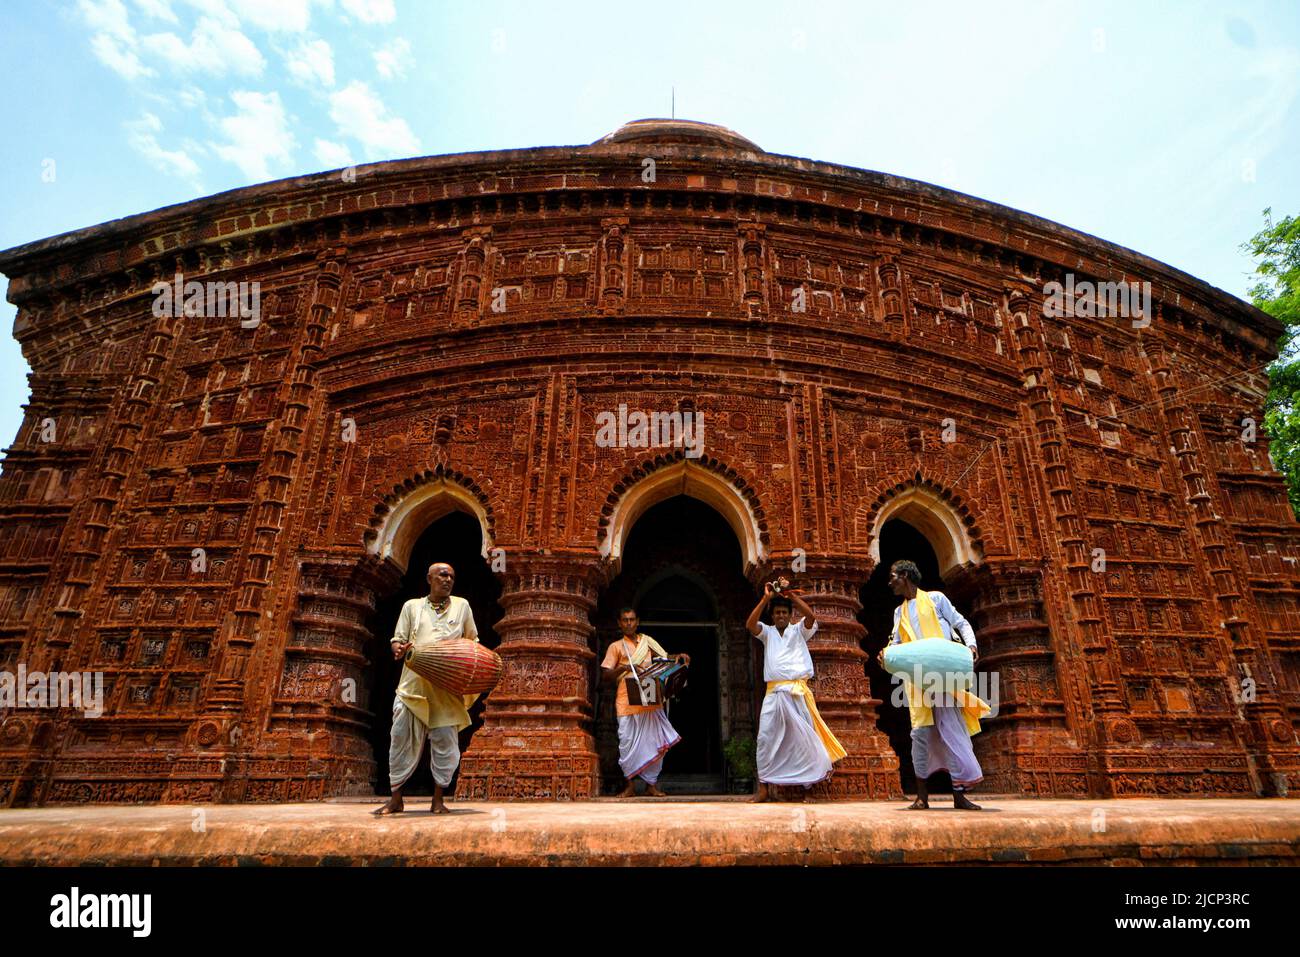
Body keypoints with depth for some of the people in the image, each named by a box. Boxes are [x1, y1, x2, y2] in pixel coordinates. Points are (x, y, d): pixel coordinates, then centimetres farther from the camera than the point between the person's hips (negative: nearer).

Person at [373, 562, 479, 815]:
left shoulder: (461, 606, 14)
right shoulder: (412, 606, 13)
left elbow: (473, 641, 18)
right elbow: (397, 639, 10)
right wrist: (399, 649, -13)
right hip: (414, 682, 0)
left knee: (445, 740, -2)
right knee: (402, 738, -1)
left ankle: (438, 800, 10)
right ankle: (396, 799, 12)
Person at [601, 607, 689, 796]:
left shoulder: (647, 641, 15)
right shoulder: (616, 647, 8)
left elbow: (665, 657, 14)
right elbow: (606, 675, 2)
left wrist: (679, 657, -7)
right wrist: (624, 668, -15)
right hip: (627, 701, -2)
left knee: (654, 741, 1)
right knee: (628, 742, -3)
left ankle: (651, 784, 12)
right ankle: (630, 785, 10)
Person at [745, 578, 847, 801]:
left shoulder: (799, 630, 8)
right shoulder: (767, 632, 11)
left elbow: (811, 616, -11)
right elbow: (750, 624, -8)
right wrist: (766, 598, -10)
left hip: (798, 691, -1)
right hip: (774, 692, 2)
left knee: (804, 736, 5)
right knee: (766, 738, -2)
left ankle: (819, 774, 23)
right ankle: (764, 787, 4)